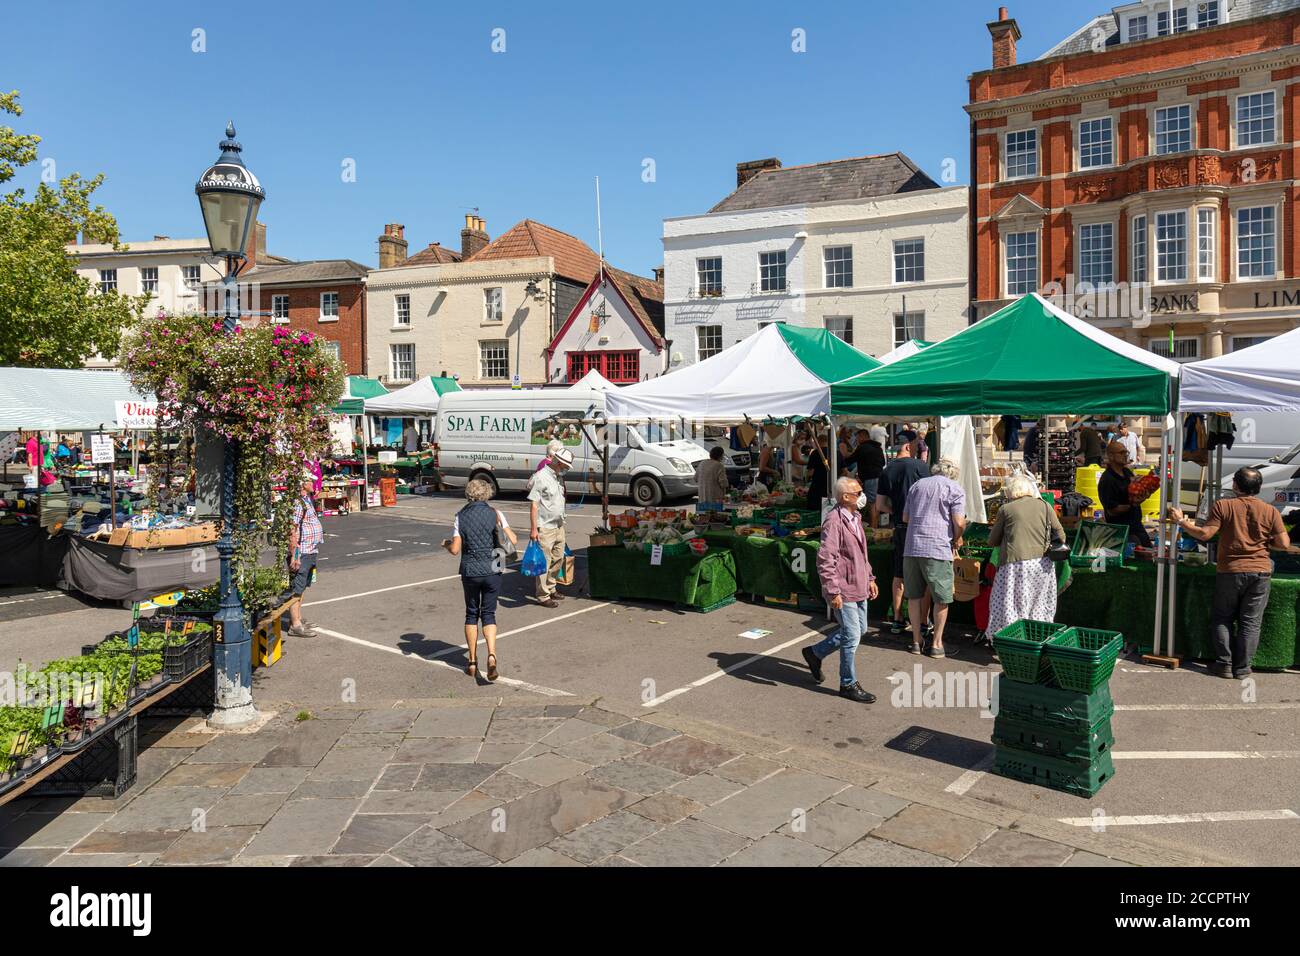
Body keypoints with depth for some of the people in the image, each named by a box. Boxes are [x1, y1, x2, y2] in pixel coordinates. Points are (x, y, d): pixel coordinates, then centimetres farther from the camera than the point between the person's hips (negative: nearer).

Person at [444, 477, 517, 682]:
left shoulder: (460, 516, -1)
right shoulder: (495, 514, -4)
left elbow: (455, 549, -5)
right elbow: (512, 540, -10)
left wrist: (446, 543, 17)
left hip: (469, 571, 1)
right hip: (492, 570, -1)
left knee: (471, 614, 15)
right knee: (488, 614, 8)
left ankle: (472, 662, 18)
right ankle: (491, 655, -14)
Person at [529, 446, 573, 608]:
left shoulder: (559, 476, 11)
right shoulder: (541, 477, -16)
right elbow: (534, 504, -17)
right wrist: (533, 528, -19)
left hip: (559, 526, 9)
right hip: (545, 528, -9)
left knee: (558, 559, 16)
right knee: (544, 563, -2)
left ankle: (550, 588, 31)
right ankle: (543, 596, 5)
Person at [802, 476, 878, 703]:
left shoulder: (855, 518, 11)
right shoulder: (834, 521, -20)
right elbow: (825, 559, -24)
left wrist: (869, 578, 19)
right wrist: (833, 592, -24)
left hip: (858, 587, 10)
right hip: (843, 590, -10)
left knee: (860, 629, 19)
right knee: (852, 636, -2)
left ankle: (815, 652, 33)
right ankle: (848, 684, 14)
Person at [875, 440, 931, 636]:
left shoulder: (886, 471, 9)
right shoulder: (920, 465, -7)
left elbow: (880, 506, 10)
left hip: (899, 527, 5)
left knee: (899, 575, 13)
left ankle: (897, 620, 19)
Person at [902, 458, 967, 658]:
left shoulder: (917, 485, 17)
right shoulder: (955, 489, 1)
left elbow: (905, 518, 21)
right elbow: (959, 522, -8)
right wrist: (957, 540, 9)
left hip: (911, 547, 5)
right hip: (937, 549, -4)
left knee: (914, 596, 13)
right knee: (941, 598, 8)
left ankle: (916, 640, 20)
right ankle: (937, 643, 12)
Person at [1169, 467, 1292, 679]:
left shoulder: (1222, 506, -8)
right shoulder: (1270, 511, -1)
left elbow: (1205, 534, -11)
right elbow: (1284, 544, -2)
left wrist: (1181, 521, 0)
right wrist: (1266, 540, 17)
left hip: (1230, 571, -1)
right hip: (1260, 573, 2)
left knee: (1223, 618, 12)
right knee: (1250, 622, 8)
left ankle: (1224, 664, 10)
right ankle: (1242, 668, 10)